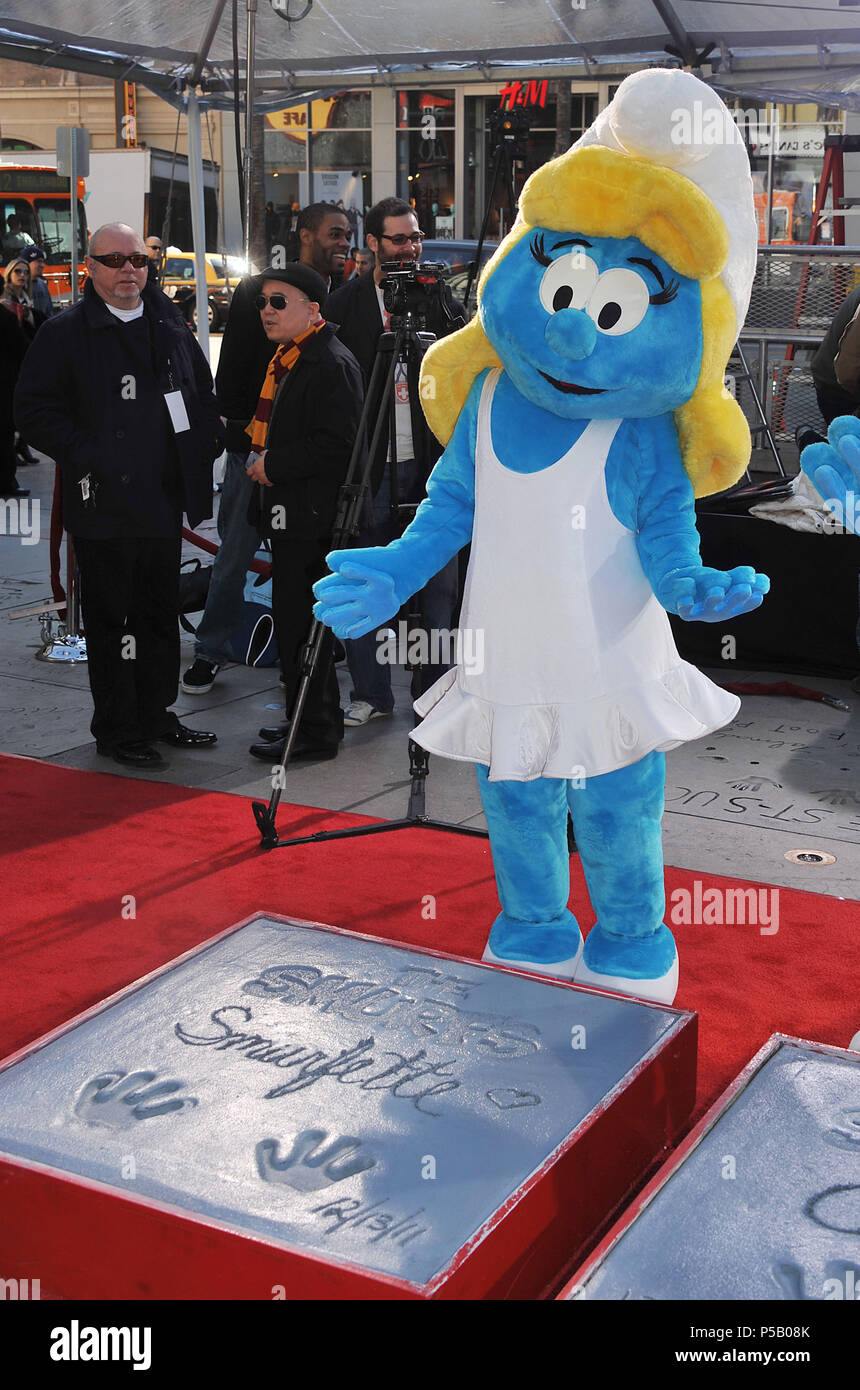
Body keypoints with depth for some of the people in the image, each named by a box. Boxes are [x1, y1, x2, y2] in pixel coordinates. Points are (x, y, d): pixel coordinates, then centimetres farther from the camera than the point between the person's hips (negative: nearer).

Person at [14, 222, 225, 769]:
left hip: (164, 502, 6)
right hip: (105, 506, -6)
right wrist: (83, 455, -15)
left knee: (161, 614, 14)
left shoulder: (171, 327, 13)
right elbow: (34, 410, -7)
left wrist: (207, 439, 9)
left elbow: (203, 391, 24)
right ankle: (117, 730, 10)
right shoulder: (66, 333, -4)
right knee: (111, 620, 0)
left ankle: (158, 714, 27)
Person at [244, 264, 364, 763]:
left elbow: (335, 445, -23)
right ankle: (315, 720, 26)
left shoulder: (332, 364, -15)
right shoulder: (285, 360, 18)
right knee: (295, 619, 15)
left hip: (310, 516, -11)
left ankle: (315, 732, 3)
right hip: (288, 514, 11)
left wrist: (274, 465, -18)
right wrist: (261, 457, 14)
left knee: (299, 622, -7)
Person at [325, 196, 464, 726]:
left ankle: (438, 686, 16)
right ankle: (371, 692, 14)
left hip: (433, 461, 2)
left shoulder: (439, 295, 11)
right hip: (372, 462, -1)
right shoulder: (348, 301, 4)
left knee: (439, 579, 5)